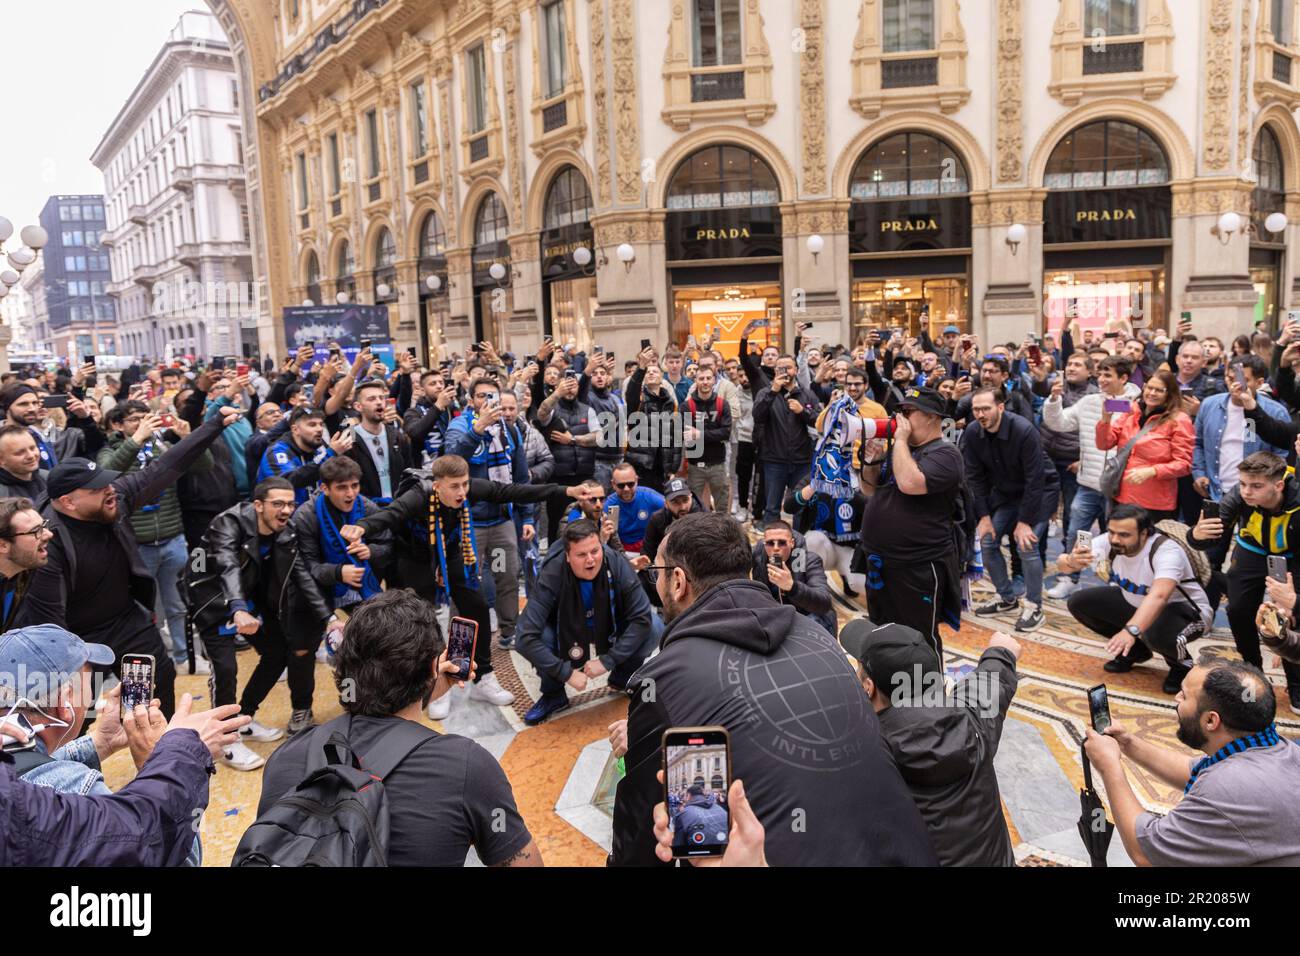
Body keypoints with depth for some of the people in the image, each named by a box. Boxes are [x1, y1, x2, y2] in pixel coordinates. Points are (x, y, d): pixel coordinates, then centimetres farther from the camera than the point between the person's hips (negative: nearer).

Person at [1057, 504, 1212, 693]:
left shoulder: (1166, 551, -34)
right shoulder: (1109, 541, -18)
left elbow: (1158, 597, -51)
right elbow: (1061, 562, -23)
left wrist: (1131, 630, -65)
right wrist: (1071, 562, -48)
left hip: (1185, 610, -6)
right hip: (1135, 604, 6)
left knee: (1154, 633, -39)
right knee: (1079, 603, -9)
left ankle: (1180, 665, -1)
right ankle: (1135, 650, 12)